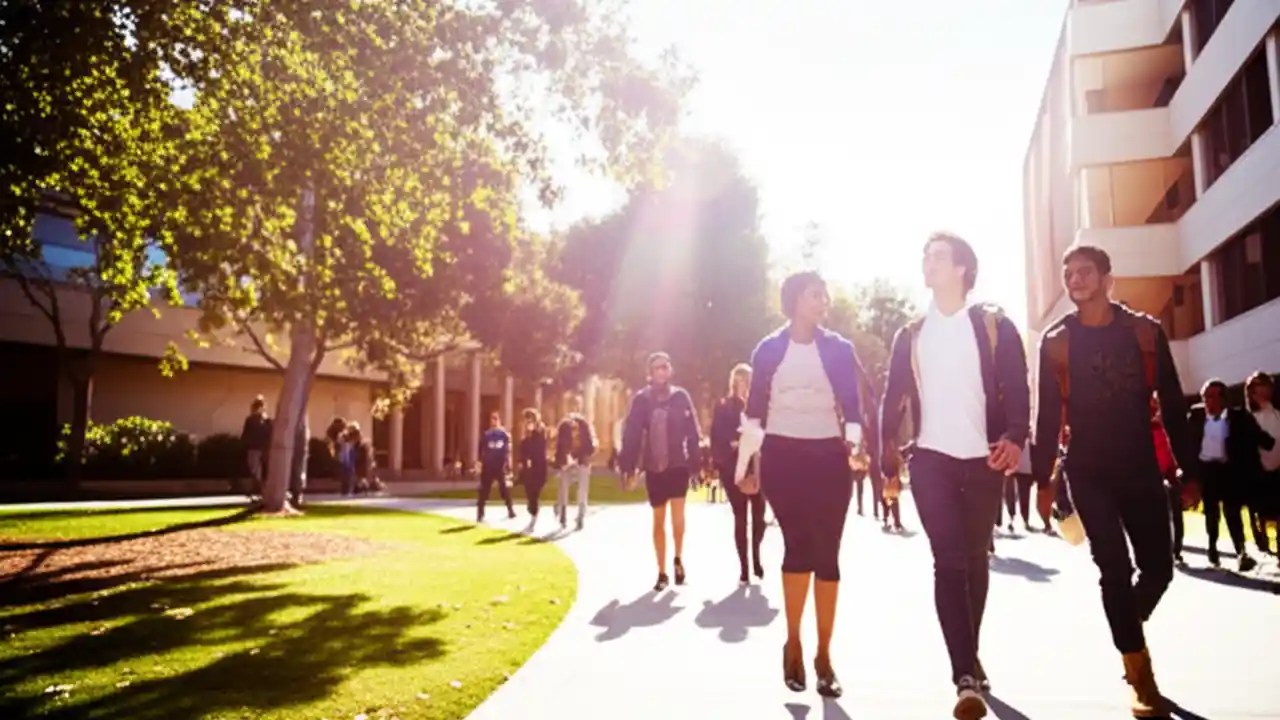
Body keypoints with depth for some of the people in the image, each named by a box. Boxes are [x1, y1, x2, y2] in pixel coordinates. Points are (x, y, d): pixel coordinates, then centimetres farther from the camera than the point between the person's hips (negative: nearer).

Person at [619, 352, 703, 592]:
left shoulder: (681, 397, -1)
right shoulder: (641, 399, -2)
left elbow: (692, 432, -1)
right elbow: (631, 435, -3)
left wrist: (696, 463, -6)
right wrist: (629, 469, -7)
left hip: (678, 464, -1)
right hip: (653, 467, 1)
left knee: (678, 513, -11)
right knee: (658, 520, 9)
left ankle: (678, 559, 16)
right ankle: (662, 572, 20)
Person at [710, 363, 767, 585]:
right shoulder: (723, 406, 4)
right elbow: (717, 437, 0)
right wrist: (717, 465, -11)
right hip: (733, 466, 0)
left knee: (758, 515, 2)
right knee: (740, 517, 2)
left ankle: (755, 558, 26)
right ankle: (743, 566, 9)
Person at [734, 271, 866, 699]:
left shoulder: (839, 349, 6)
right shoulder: (769, 350, 4)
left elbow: (851, 405, 4)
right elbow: (755, 409, 6)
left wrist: (854, 440, -16)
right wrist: (744, 463, 4)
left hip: (828, 457, 1)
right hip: (781, 456, -1)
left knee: (826, 552, 0)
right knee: (798, 545, -11)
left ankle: (824, 656, 9)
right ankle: (793, 644, 7)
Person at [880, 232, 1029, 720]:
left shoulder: (995, 326, 4)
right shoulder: (911, 335, 10)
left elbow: (1017, 389, -3)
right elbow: (892, 399, 10)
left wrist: (1015, 437, -20)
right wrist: (889, 459, 6)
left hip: (983, 459, 0)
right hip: (930, 459, 0)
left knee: (976, 560, 10)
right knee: (949, 560, -9)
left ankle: (969, 657, 28)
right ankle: (966, 675, -11)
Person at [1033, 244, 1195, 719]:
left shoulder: (1146, 331, 2)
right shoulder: (1056, 340, 0)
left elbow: (1172, 403, 4)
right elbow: (1048, 414, 0)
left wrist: (1188, 468, 2)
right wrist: (1043, 477, -3)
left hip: (1141, 468, 2)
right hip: (1088, 472, -1)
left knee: (1158, 566, 4)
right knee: (1115, 569, -4)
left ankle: (1127, 632, 35)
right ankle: (1141, 679, 6)